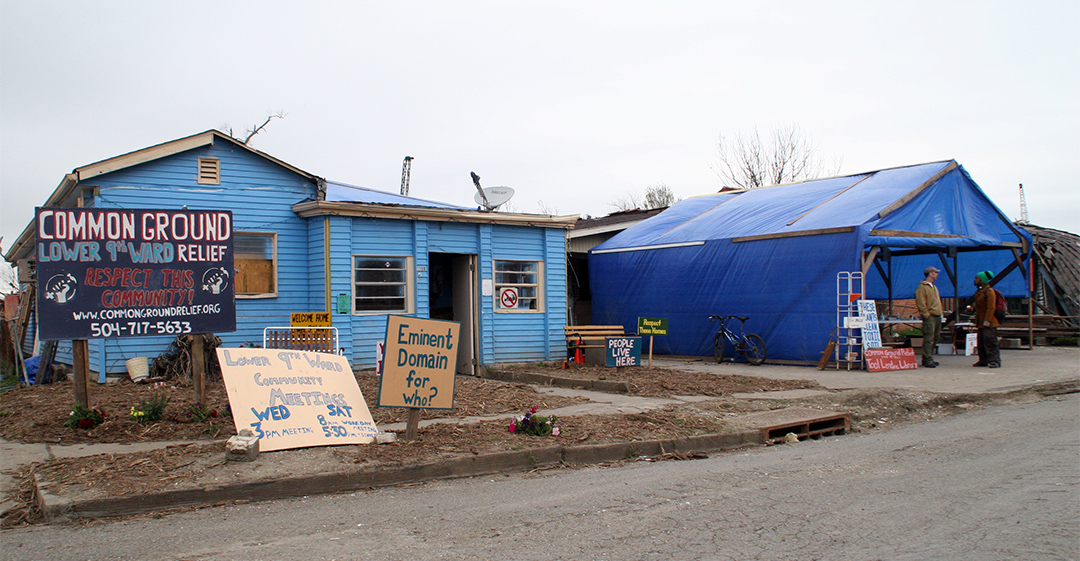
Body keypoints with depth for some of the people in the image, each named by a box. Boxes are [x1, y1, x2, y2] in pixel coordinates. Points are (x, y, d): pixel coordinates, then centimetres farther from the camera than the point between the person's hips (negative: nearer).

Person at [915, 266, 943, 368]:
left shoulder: (934, 287, 22)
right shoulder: (922, 287, -7)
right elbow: (921, 304, -13)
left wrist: (939, 313, 18)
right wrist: (927, 315, -16)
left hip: (937, 316, 9)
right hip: (929, 317, -9)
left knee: (935, 338, 10)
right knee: (929, 338, -12)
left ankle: (929, 358, 17)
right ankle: (927, 359, -12)